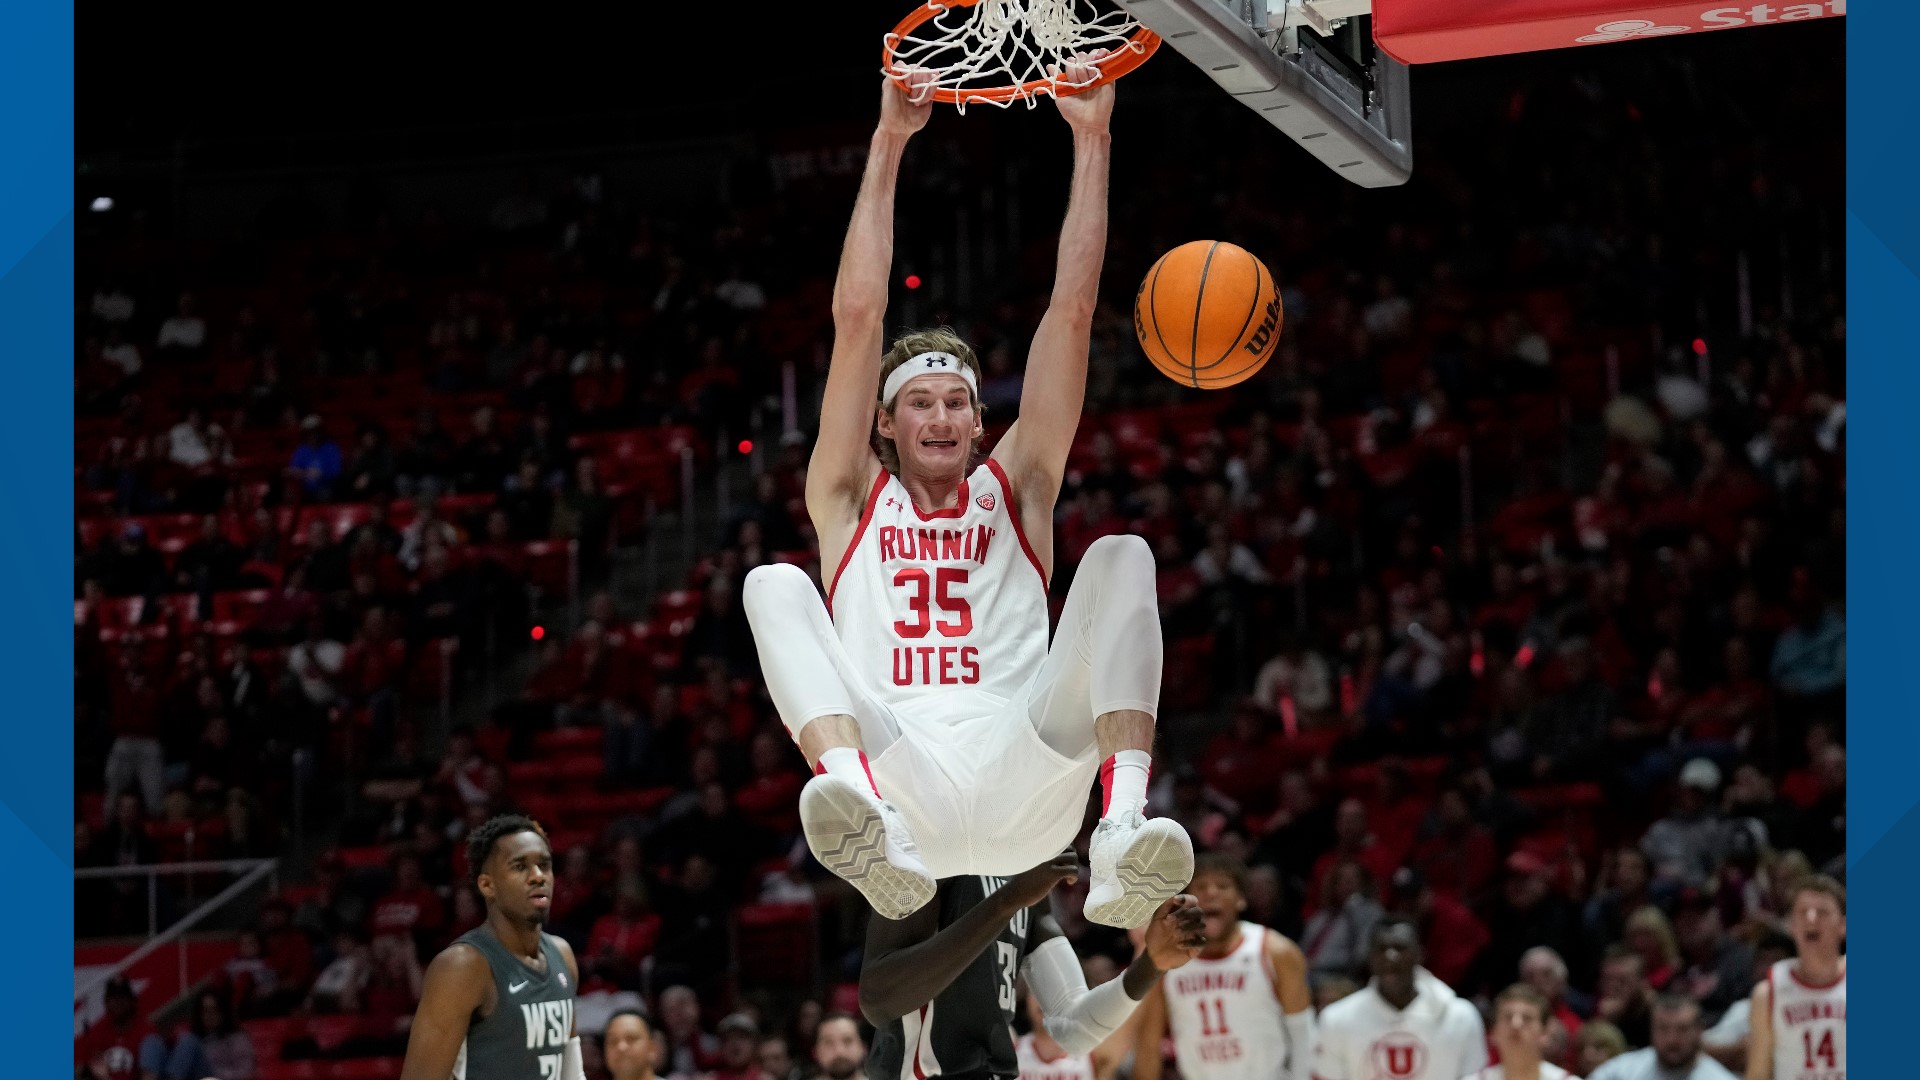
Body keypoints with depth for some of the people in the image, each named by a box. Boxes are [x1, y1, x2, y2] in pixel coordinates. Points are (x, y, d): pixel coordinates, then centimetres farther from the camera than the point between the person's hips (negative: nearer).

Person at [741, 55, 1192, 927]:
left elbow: (1072, 311, 19)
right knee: (775, 587, -17)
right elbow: (857, 315, 16)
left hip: (1024, 785, 1)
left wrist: (1090, 140, 14)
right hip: (901, 775, -1)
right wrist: (889, 143, 13)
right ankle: (868, 821, -45)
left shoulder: (1013, 490, 26)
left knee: (1122, 558, -15)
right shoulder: (853, 502, 23)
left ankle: (1124, 831, -38)